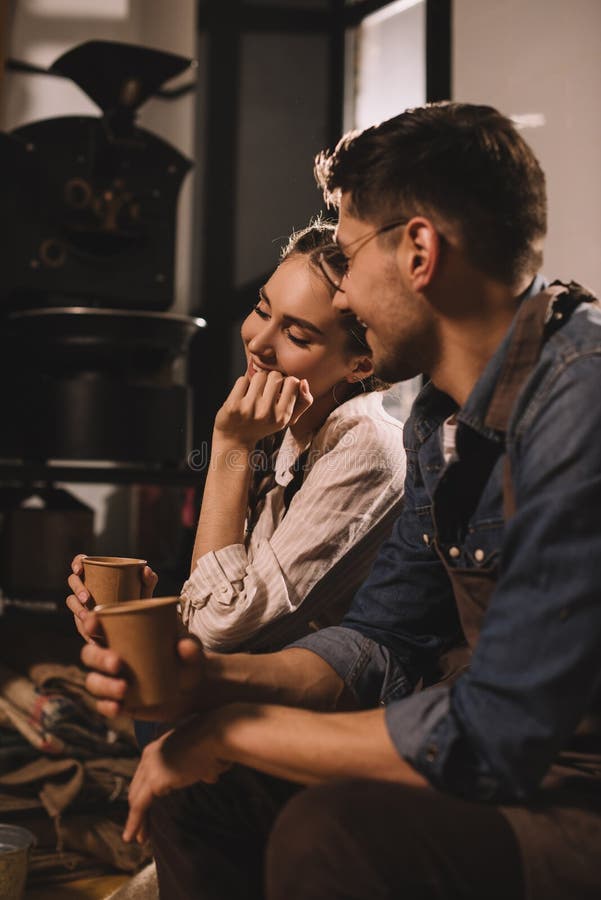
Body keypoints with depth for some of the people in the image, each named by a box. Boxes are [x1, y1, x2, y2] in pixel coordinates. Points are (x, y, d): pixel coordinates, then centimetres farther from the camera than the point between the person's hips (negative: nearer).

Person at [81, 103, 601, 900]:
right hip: (520, 768, 8)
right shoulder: (439, 419, 6)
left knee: (330, 835, -30)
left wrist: (229, 731, -14)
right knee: (196, 786, 6)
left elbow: (490, 738, -27)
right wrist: (212, 683, -8)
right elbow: (384, 641, 10)